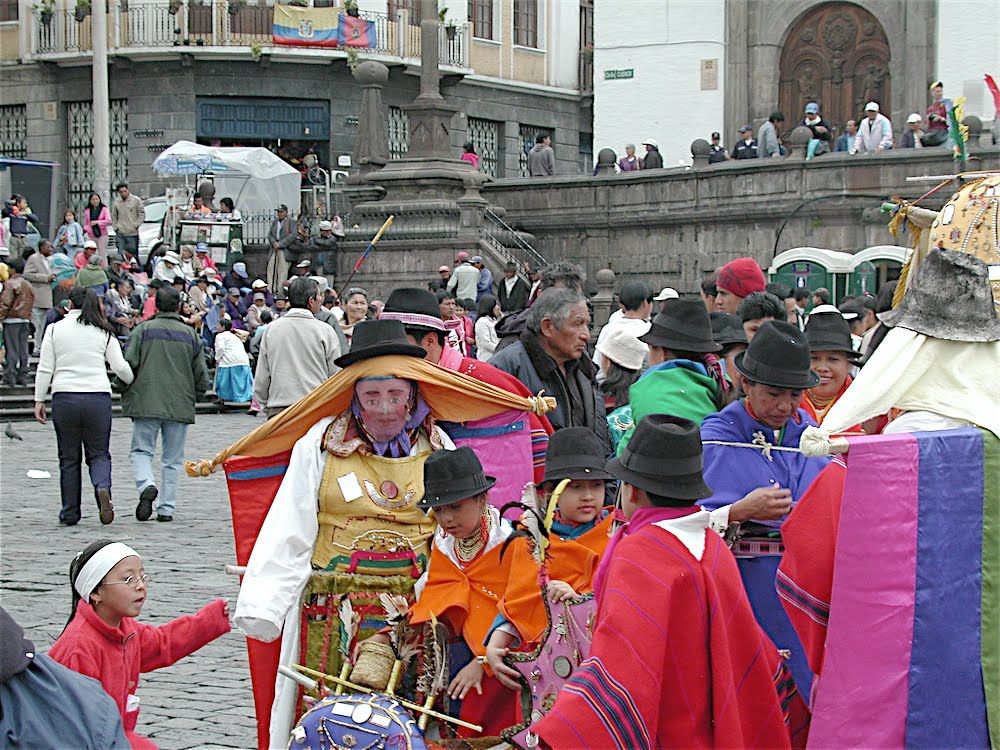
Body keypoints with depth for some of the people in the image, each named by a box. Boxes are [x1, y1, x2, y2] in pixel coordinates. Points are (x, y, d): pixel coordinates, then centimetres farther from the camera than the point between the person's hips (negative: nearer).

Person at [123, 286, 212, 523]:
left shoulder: (143, 330, -1)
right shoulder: (190, 334, 5)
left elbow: (128, 363, -7)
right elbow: (201, 375, 5)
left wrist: (127, 394, 9)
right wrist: (193, 396, 22)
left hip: (147, 403, -2)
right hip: (180, 406, 2)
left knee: (141, 451, 7)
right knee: (173, 458, 9)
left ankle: (146, 485, -20)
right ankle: (166, 508, 6)